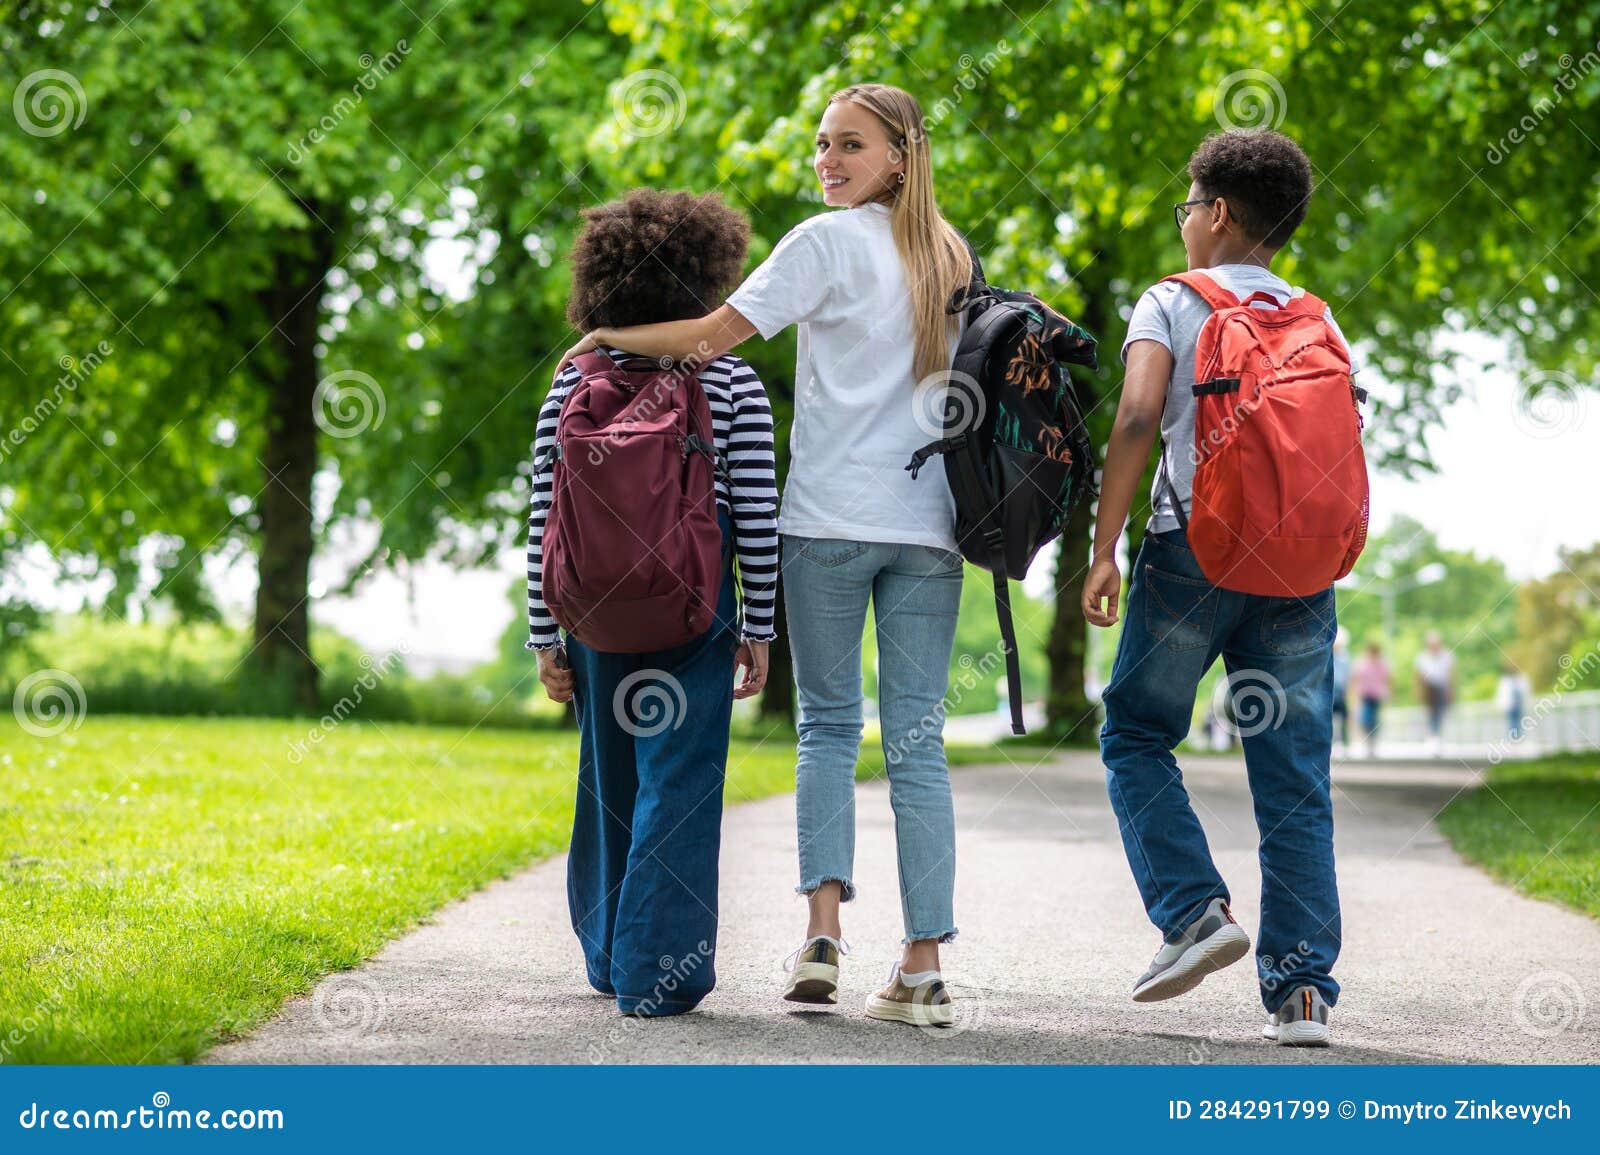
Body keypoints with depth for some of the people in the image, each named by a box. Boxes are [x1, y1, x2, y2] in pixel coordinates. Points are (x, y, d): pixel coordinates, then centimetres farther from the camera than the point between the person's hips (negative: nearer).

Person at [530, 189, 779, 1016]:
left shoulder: (573, 383, 4)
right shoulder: (733, 383, -4)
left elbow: (545, 520, 2)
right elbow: (756, 518, -6)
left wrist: (545, 636, 6)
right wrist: (760, 630, 1)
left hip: (595, 608, 3)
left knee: (609, 780, 17)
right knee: (678, 785, 1)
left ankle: (609, 955, 28)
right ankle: (656, 970, -2)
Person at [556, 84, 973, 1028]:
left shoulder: (829, 242, -4)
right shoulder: (954, 257, 15)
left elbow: (718, 334, -7)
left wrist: (607, 338, 4)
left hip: (832, 520, -4)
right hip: (929, 524, 4)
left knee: (828, 723, 5)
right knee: (918, 739, 2)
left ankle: (823, 925, -10)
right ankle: (924, 967, -2)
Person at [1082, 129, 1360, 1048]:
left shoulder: (1172, 304, 3)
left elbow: (1138, 419, -12)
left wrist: (1104, 548, -11)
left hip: (1193, 553, -4)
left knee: (1137, 737, 13)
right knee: (1296, 779, 4)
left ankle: (1195, 911, -5)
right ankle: (1303, 987, -1)